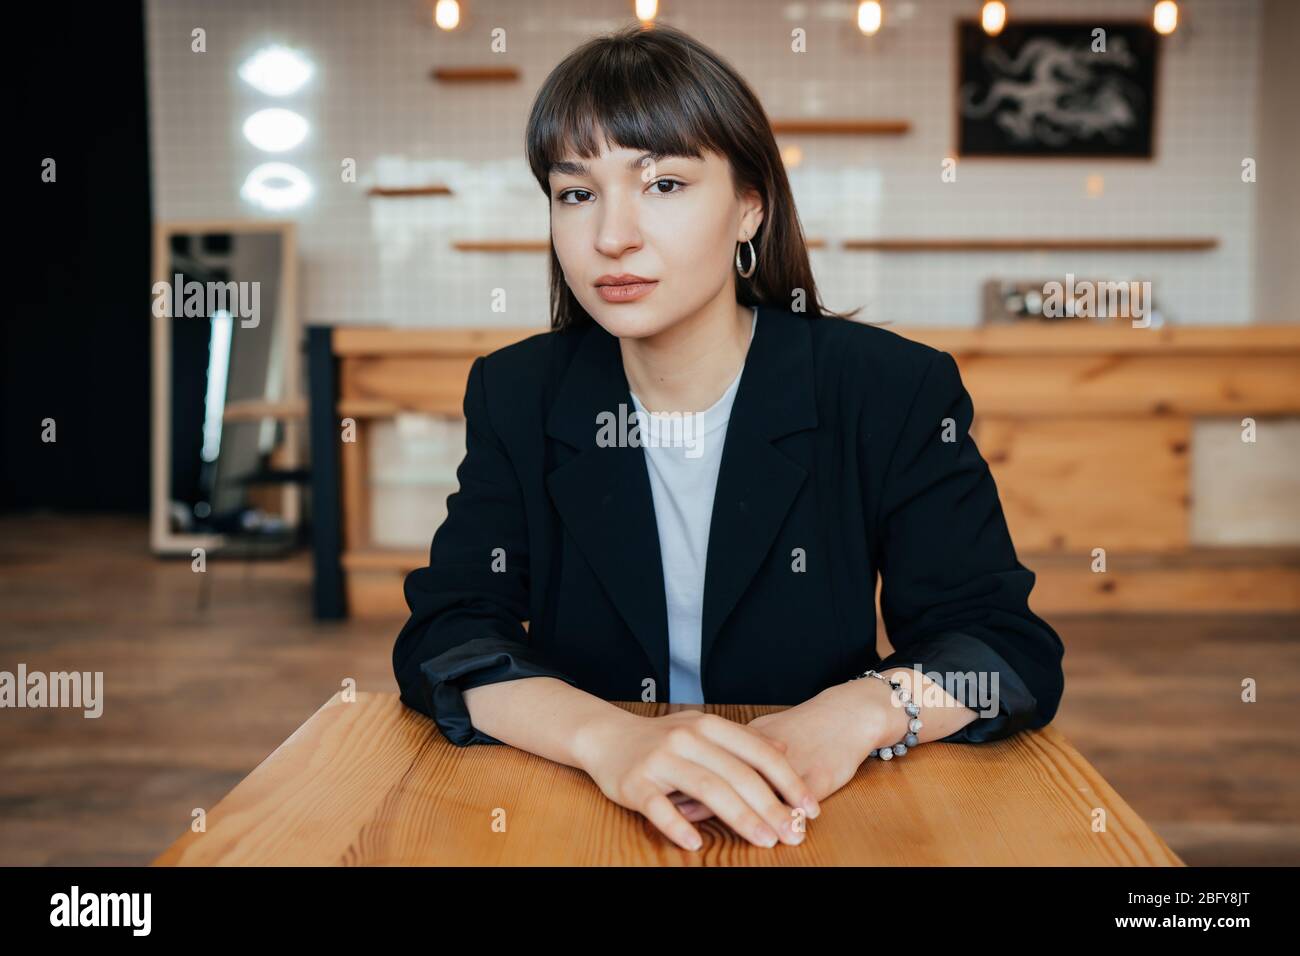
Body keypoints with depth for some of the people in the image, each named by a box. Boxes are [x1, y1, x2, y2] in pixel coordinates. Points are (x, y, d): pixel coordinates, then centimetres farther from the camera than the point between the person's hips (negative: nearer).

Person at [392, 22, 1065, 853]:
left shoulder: (895, 391, -6)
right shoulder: (516, 394, -1)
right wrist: (605, 736, -28)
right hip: (577, 820, 0)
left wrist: (864, 710, -29)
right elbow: (444, 637, -9)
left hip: (816, 826, 1)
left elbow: (1015, 653, -8)